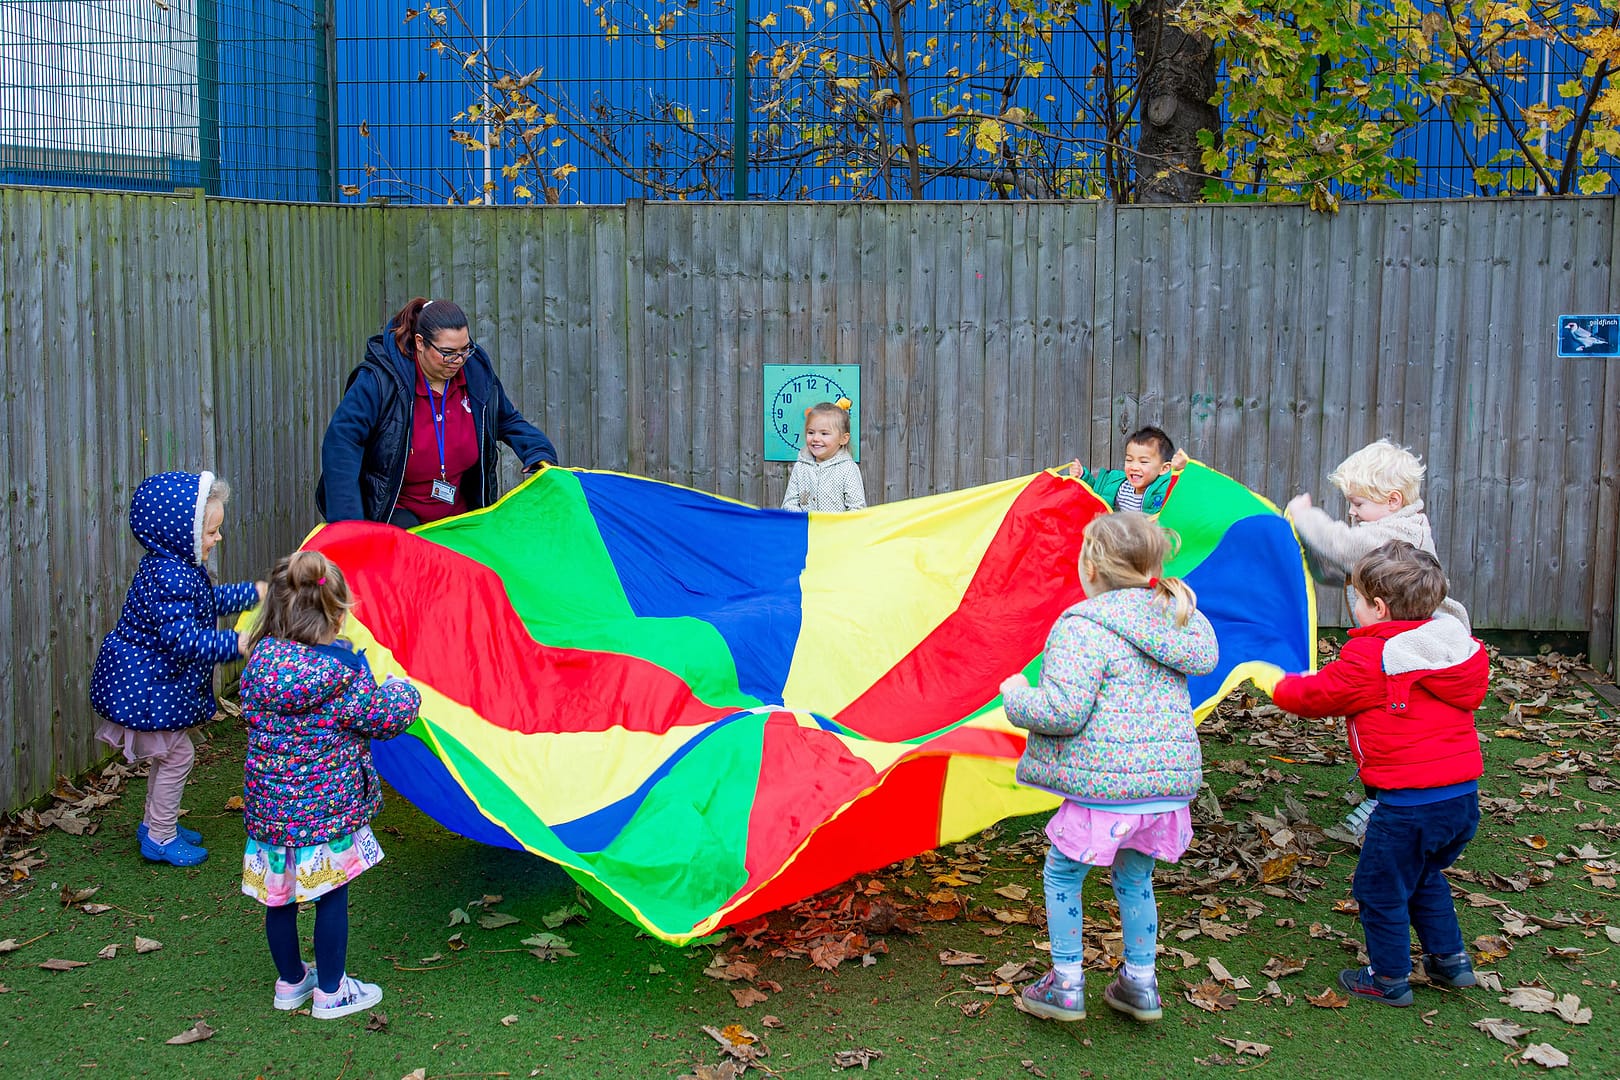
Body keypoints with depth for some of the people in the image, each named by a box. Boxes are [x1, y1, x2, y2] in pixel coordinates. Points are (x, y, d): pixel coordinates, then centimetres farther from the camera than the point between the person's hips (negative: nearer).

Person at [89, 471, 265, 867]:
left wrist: (255, 591, 28)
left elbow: (212, 600, 24)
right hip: (147, 685, -11)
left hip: (161, 681, 11)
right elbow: (185, 640, -36)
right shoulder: (169, 578, -29)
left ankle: (155, 823, 35)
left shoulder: (179, 566, 4)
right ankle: (160, 838, 12)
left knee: (170, 752, 21)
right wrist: (237, 643, -39)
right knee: (177, 755, 0)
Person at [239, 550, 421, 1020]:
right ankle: (330, 991, 21)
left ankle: (289, 981, 35)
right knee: (331, 898, 10)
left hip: (269, 805, 5)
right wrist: (402, 691, 12)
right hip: (328, 805, -5)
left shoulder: (259, 661, -5)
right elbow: (383, 718, -9)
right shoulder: (343, 671, -19)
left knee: (279, 897, 17)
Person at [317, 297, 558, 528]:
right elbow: (341, 440, -23)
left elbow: (508, 420, 19)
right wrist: (346, 521, -31)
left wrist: (538, 454, 0)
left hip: (457, 514, 5)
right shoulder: (381, 380, -18)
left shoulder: (477, 371, 0)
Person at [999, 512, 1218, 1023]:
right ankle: (1141, 983, 29)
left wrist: (1016, 695, -2)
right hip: (1169, 776, 7)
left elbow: (1061, 712, -22)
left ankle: (1066, 984, 17)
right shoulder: (1178, 618, 7)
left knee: (1062, 874, 12)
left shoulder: (1083, 626, -16)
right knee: (1134, 877, 23)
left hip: (1106, 782, -7)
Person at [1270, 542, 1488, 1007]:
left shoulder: (1369, 659, -14)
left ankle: (1390, 979, 20)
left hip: (1407, 803, -8)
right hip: (1463, 795, 8)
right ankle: (1450, 959, 33)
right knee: (1425, 877, 29)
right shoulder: (1463, 650, 8)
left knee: (1380, 888, 10)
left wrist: (1279, 686, 18)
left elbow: (1316, 695, -4)